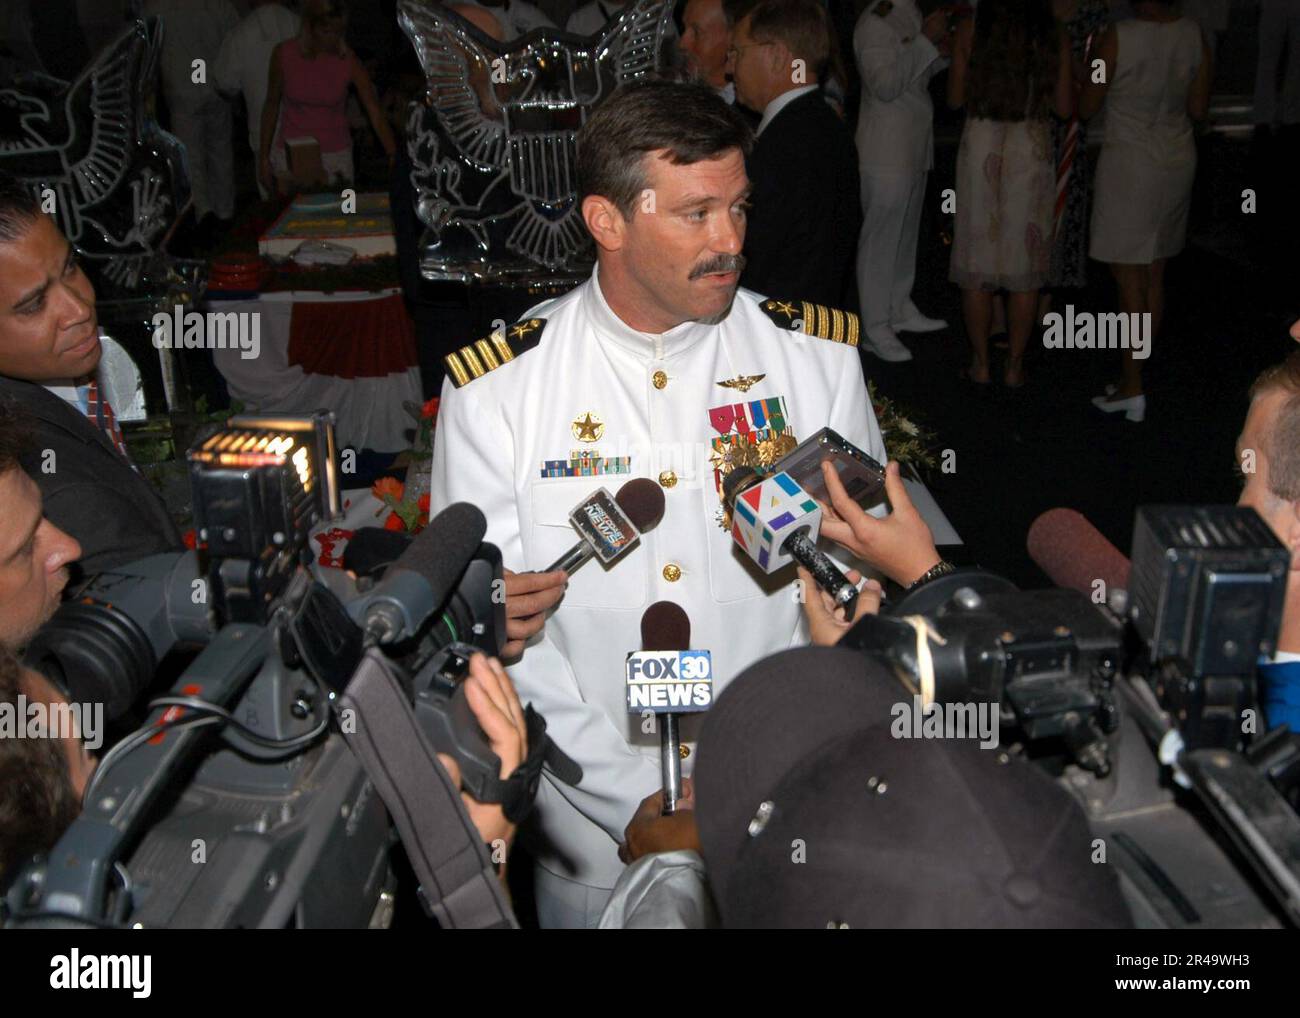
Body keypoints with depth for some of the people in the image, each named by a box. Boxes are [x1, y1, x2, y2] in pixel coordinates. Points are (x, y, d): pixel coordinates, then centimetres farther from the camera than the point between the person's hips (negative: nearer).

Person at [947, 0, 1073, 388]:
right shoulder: (1053, 37, -3)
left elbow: (955, 99, 2)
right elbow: (1064, 107, 1)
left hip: (980, 146, 0)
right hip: (1032, 150, 0)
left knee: (978, 261, 8)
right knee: (1025, 260, 8)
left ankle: (980, 363, 14)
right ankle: (1015, 365, 13)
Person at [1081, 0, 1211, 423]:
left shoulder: (1118, 37, -18)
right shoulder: (1194, 35, -3)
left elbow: (1085, 107, -9)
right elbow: (1199, 108, 5)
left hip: (1129, 165, -6)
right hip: (1177, 161, 6)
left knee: (1129, 280, 0)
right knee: (1154, 277, 14)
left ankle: (1132, 388, 3)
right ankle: (1136, 374, 24)